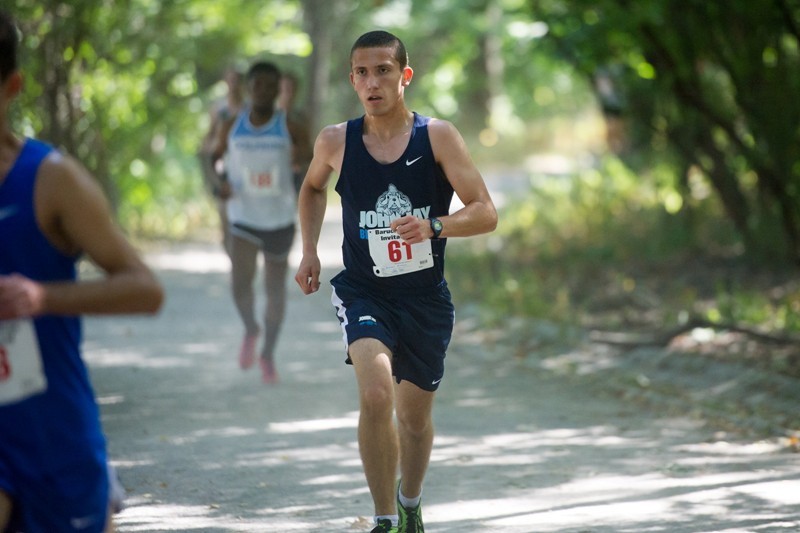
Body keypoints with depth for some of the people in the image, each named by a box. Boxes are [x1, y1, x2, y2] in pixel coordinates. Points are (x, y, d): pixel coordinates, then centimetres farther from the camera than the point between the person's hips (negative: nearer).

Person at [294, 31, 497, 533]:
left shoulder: (438, 137, -10)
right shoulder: (336, 142, -5)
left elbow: (486, 213, -13)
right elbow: (313, 188, 18)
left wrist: (434, 226, -30)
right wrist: (310, 250, 7)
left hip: (426, 300, 1)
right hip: (364, 293, -1)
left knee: (415, 417, 15)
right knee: (376, 394, -27)